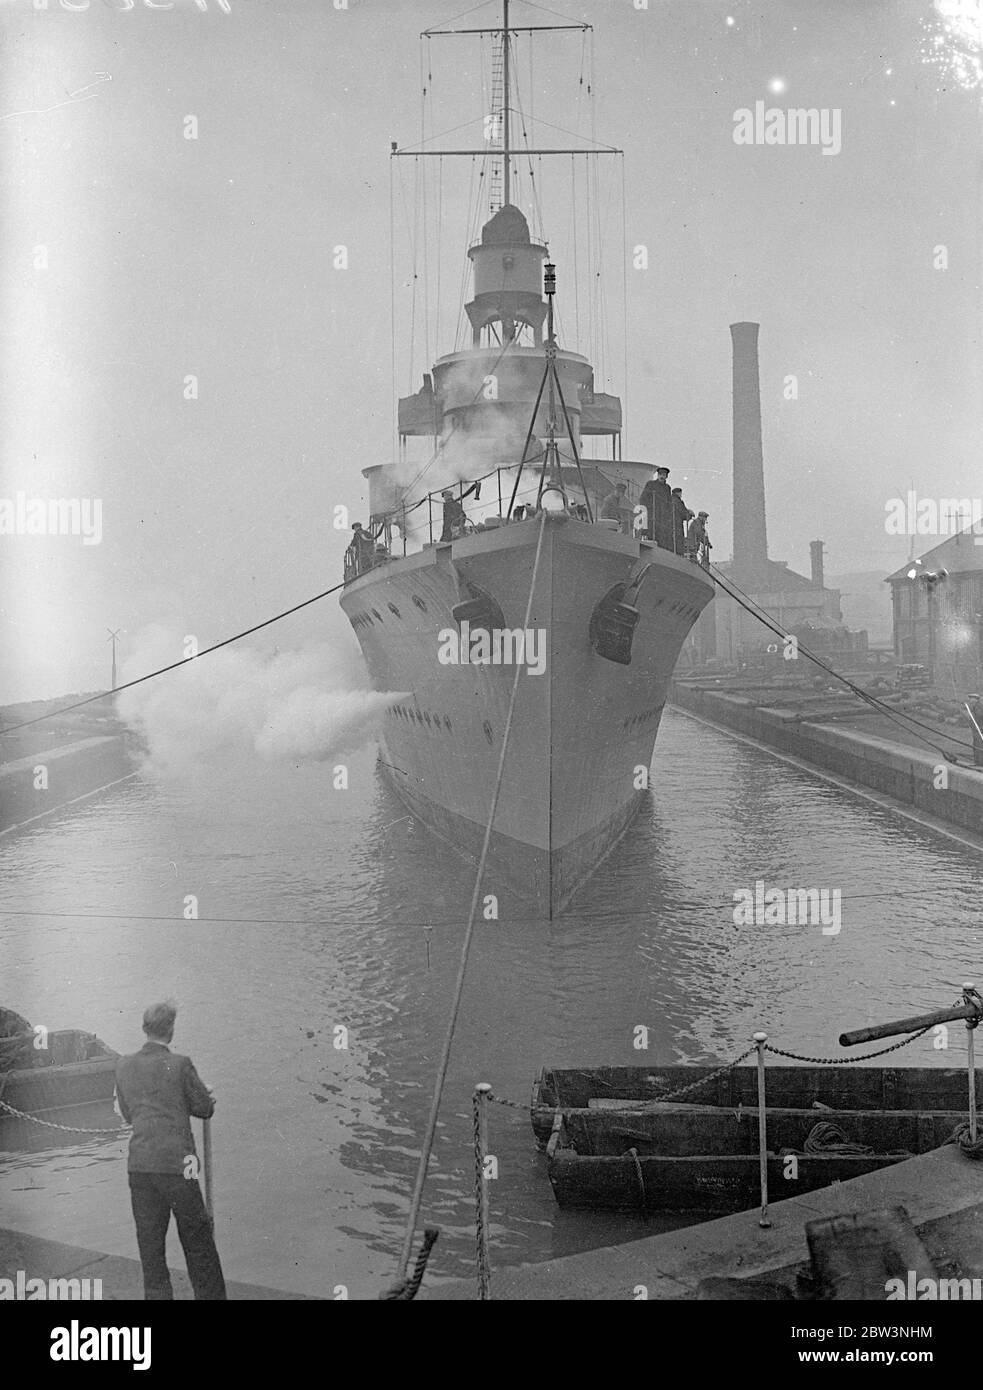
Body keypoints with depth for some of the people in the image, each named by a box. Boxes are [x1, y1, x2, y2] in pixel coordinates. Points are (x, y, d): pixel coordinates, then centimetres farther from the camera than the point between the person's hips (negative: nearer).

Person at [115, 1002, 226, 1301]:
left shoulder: (124, 1066, 5)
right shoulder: (180, 1064, -9)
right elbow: (205, 1109, 0)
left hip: (139, 1166, 4)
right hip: (176, 1162, -4)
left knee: (150, 1242, 11)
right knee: (197, 1242, 9)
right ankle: (211, 1294, 14)